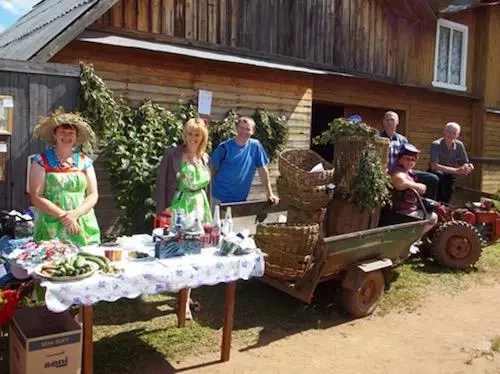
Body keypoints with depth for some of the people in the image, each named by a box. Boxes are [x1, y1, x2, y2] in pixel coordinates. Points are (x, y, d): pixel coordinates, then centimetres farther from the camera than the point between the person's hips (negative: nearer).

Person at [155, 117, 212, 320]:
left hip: (199, 208, 6)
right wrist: (161, 212, -10)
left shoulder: (205, 158, 9)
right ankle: (185, 300, 5)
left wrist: (206, 212, 17)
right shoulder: (172, 153, -8)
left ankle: (185, 294, 25)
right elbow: (161, 184, -7)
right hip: (178, 208, -5)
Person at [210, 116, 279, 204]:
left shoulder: (255, 146, 0)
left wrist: (269, 194, 2)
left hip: (241, 198, 2)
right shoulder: (225, 147, -6)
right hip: (219, 197, -2)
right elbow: (213, 169, 1)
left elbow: (262, 170, 3)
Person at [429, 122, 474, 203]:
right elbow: (434, 166, -30)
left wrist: (467, 167, -29)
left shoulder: (459, 145, -7)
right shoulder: (436, 145, -21)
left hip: (449, 176, 4)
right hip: (435, 174, -4)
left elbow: (465, 163, -2)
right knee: (439, 175, -35)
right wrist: (456, 170, -37)